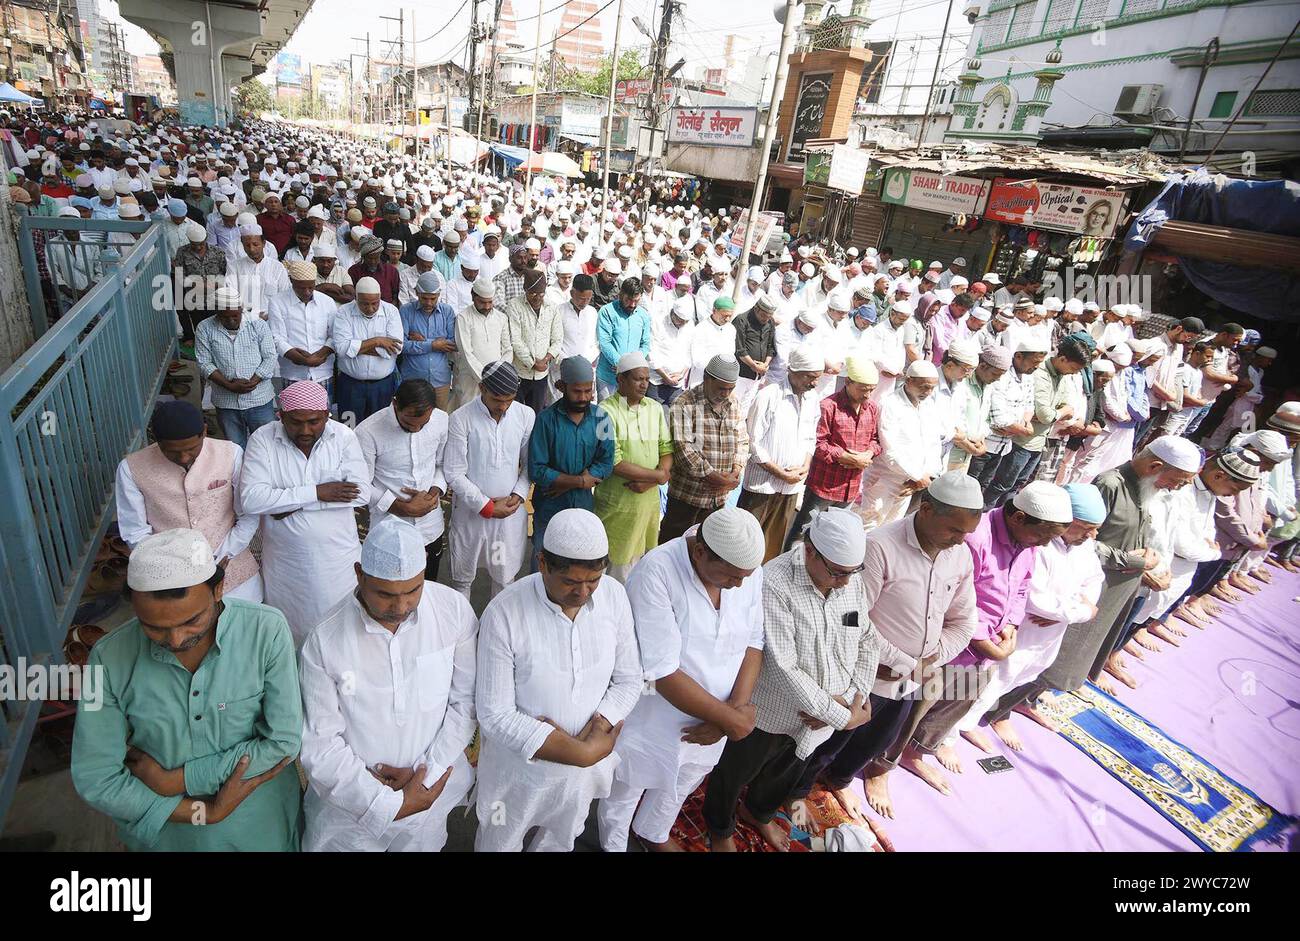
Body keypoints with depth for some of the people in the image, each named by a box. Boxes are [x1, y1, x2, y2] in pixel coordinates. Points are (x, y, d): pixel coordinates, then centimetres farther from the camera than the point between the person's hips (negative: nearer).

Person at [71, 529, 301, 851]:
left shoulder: (267, 630, -24)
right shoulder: (110, 658, -19)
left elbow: (283, 742, -20)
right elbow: (95, 781, -13)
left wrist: (174, 780, -18)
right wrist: (206, 811, -17)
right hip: (165, 831, 1)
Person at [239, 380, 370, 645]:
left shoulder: (343, 436, -9)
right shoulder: (263, 439, -10)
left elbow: (362, 493, -19)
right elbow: (250, 500, -21)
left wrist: (293, 503, -19)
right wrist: (316, 493, -24)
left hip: (337, 556, 0)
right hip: (285, 561, 0)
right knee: (290, 630, 20)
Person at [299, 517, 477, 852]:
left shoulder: (454, 610, -16)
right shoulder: (324, 642, -19)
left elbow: (466, 699, -8)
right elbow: (318, 745, -15)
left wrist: (428, 771, -14)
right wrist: (390, 804, -17)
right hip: (351, 802, -1)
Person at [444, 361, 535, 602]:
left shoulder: (526, 415, -6)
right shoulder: (461, 419, -14)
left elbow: (530, 463, 4)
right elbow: (454, 474, -13)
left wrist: (518, 495, -11)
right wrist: (487, 507, -15)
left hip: (511, 512, 2)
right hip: (471, 512, -2)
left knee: (505, 575, 17)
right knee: (463, 576, 16)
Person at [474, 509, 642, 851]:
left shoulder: (615, 596, -16)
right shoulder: (503, 614, -27)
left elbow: (628, 681, -6)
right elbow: (494, 714, -23)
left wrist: (590, 737, -20)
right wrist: (583, 752, -26)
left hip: (584, 765, 3)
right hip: (519, 765, -3)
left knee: (560, 840, 30)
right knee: (500, 842, 25)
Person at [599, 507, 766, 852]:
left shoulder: (748, 568, -13)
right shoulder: (655, 573, -32)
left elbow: (753, 642, -4)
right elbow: (663, 673, -31)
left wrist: (738, 707, -18)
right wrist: (732, 718, -23)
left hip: (708, 721, 5)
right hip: (652, 719, -5)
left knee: (680, 785, 31)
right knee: (626, 791, 23)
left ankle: (651, 833, 63)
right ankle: (612, 845, 56)